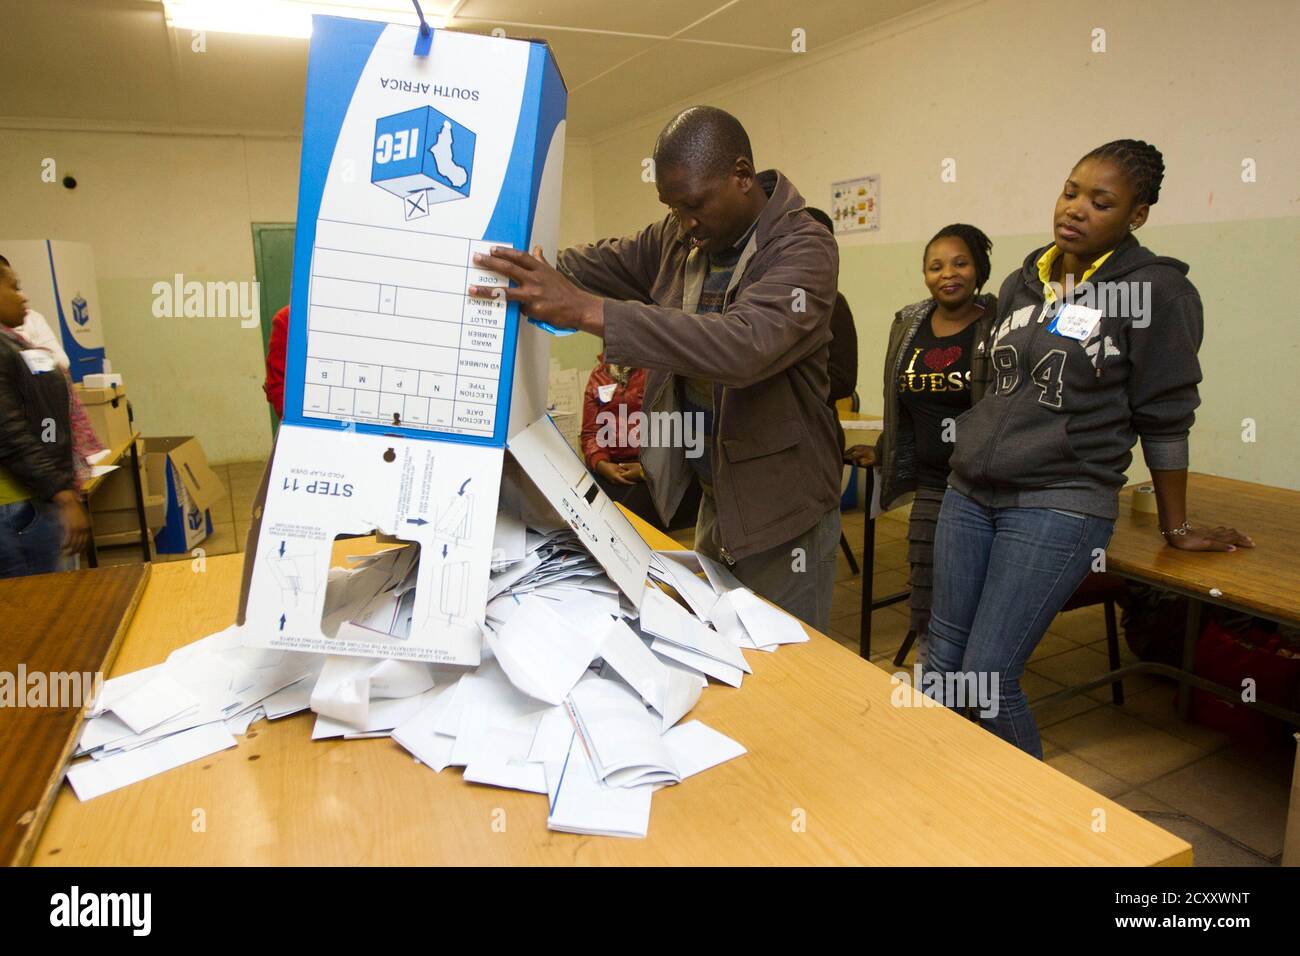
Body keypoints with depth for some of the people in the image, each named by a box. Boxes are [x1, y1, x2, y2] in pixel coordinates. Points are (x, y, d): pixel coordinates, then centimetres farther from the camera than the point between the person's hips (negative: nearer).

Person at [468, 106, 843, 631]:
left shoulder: (804, 248, -18)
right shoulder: (676, 237, 3)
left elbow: (747, 342, -36)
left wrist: (588, 311, -41)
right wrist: (524, 275, -20)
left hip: (782, 510, -6)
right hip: (712, 497, 6)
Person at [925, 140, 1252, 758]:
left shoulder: (1156, 290, -4)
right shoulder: (1022, 283, 13)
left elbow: (1165, 419, -2)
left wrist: (1176, 529, 4)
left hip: (1059, 506, -6)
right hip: (969, 494, 6)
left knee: (986, 683, -7)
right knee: (940, 666, 9)